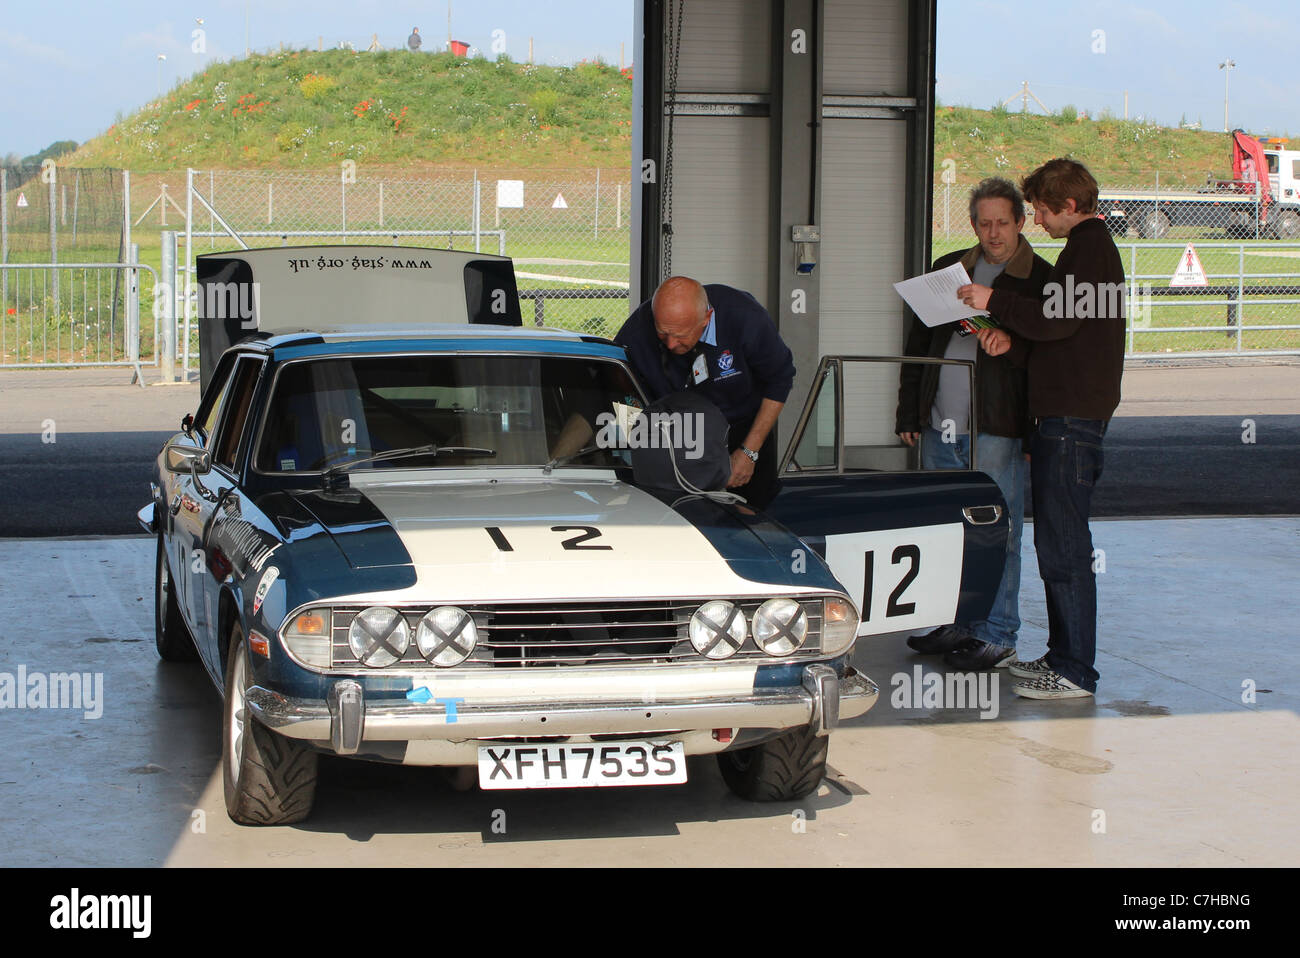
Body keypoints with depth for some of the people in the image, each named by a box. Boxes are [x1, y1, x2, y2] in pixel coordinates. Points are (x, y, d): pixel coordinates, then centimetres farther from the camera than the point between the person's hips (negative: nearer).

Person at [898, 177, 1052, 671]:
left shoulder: (1040, 280, -1)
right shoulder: (948, 270, 14)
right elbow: (918, 343, 17)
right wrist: (909, 413, 14)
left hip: (997, 430, -5)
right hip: (940, 427, 6)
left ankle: (997, 636, 4)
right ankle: (958, 623, 23)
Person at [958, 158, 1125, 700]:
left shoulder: (1091, 250, -11)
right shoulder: (1090, 247, 21)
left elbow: (1058, 321, -20)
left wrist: (994, 303, -11)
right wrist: (1011, 341, 6)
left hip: (1072, 418, -11)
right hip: (1063, 414, 11)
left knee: (1064, 547, -9)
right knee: (1056, 543, 15)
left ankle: (1075, 673, -7)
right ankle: (1062, 655, 21)